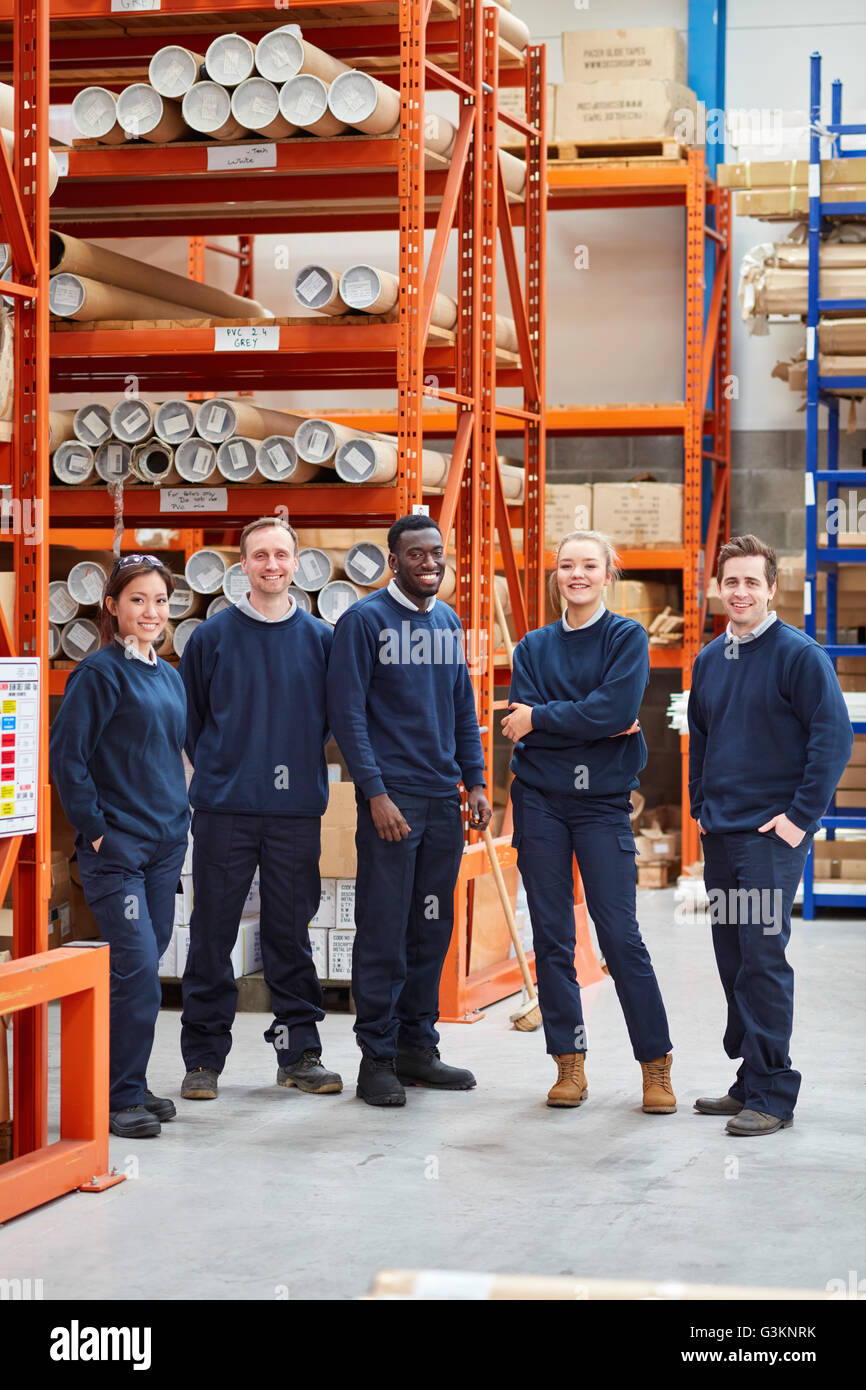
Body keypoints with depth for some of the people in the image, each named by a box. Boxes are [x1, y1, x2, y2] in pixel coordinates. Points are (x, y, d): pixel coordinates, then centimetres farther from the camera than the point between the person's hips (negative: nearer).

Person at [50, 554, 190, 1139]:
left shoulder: (170, 676, 14)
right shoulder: (100, 673, -8)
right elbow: (67, 755, -12)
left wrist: (181, 820, 16)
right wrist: (95, 828, -13)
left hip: (166, 844, 7)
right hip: (117, 844, -7)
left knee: (147, 967, 10)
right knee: (137, 969, -12)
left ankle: (132, 1085, 20)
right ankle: (120, 1097, -3)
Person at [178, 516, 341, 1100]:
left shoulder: (321, 639, 5)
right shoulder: (212, 636, 2)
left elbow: (331, 718, 12)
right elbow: (190, 720, 7)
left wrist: (299, 769, 6)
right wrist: (219, 772, 5)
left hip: (297, 811, 1)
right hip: (223, 810, -1)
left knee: (291, 933, 7)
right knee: (212, 935, 2)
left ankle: (301, 1052, 16)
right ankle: (204, 1057, 10)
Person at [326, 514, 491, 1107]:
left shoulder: (449, 622, 14)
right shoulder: (364, 620, -6)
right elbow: (347, 713, -10)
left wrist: (476, 781, 10)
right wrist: (376, 792, -16)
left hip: (444, 800, 6)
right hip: (391, 799, -6)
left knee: (432, 930, 10)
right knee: (384, 931, -4)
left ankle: (418, 1045, 20)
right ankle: (377, 1058, 3)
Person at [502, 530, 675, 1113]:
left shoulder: (628, 638, 1)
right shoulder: (534, 646, 10)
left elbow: (616, 709, -14)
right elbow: (522, 726, -3)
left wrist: (542, 717, -8)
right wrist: (595, 725, -12)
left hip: (603, 801, -3)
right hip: (540, 799, 3)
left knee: (620, 933, -7)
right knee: (552, 935, 3)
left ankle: (657, 1065, 2)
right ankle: (569, 1065, 11)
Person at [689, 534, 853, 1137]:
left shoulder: (799, 654, -9)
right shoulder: (710, 660, 12)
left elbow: (834, 737, -12)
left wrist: (802, 816, -14)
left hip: (772, 833, -7)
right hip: (720, 834, 7)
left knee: (763, 957, -10)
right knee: (733, 958, 11)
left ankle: (772, 1096, -4)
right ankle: (750, 1082, 20)